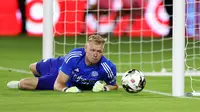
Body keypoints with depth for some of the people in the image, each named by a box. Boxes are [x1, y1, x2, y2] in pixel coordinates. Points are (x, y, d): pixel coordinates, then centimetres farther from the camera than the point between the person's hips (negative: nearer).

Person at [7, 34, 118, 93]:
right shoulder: (74, 56, -40)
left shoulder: (107, 68, -39)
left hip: (72, 84, 0)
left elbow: (114, 86, -17)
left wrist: (105, 87, -39)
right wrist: (66, 89, -57)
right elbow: (59, 83, -34)